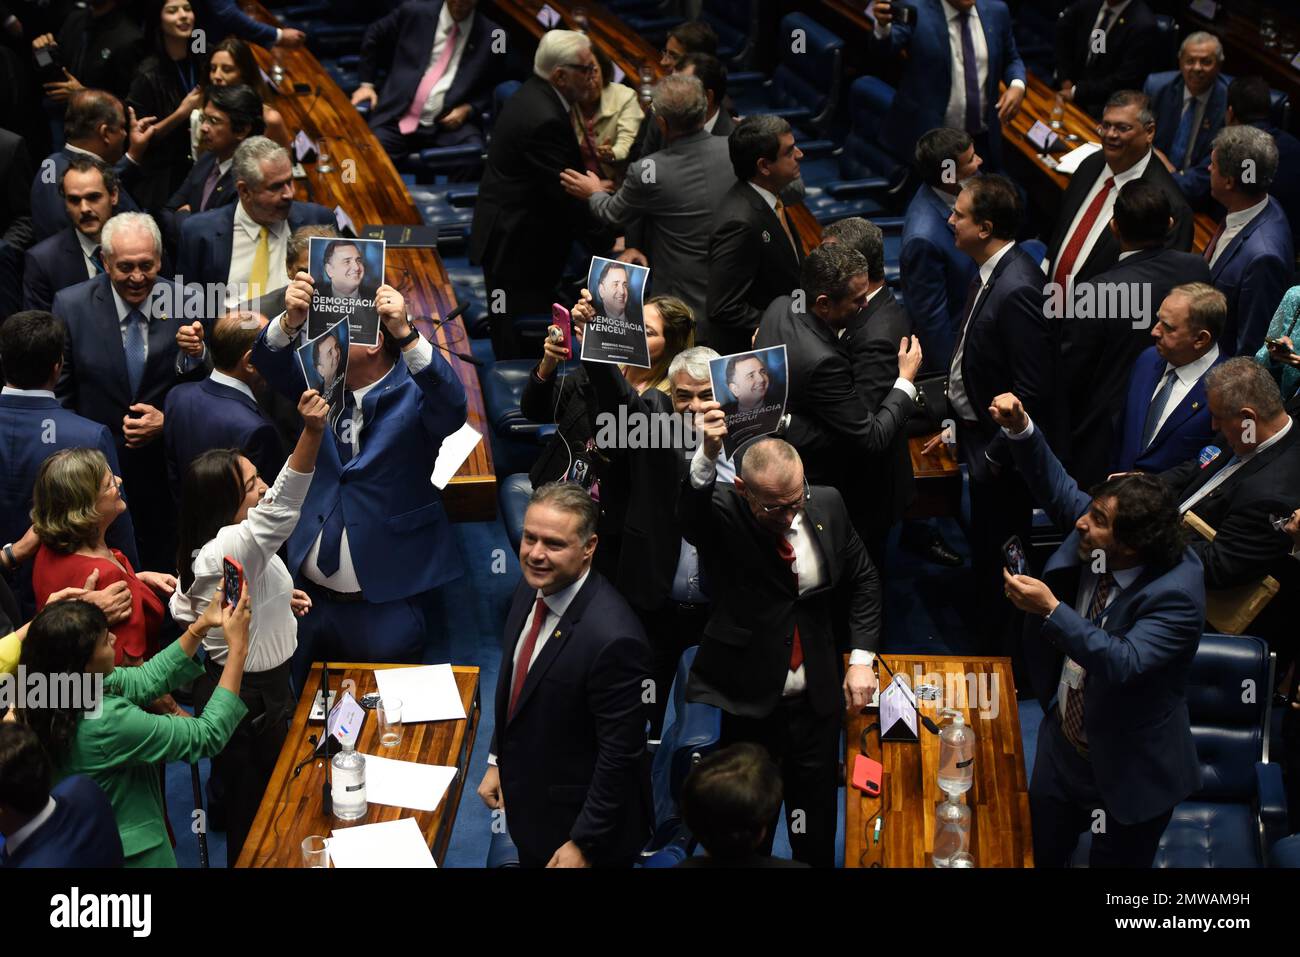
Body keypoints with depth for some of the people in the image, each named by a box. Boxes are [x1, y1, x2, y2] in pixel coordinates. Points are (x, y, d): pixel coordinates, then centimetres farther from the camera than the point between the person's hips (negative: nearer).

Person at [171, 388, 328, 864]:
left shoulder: (206, 548, 0)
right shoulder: (228, 550, -31)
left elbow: (184, 608, 12)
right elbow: (282, 508, -50)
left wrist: (275, 600, 5)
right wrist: (312, 432, -62)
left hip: (255, 687, 10)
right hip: (247, 699, -10)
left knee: (245, 794, 26)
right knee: (256, 809, 9)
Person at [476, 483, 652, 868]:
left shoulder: (612, 637, -32)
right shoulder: (532, 588, -7)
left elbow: (620, 754, -25)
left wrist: (583, 844, -19)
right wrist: (497, 761, 12)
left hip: (574, 819, -7)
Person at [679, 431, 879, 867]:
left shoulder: (828, 505, -3)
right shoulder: (721, 514, -16)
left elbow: (863, 581, 10)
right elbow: (689, 516, -41)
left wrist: (862, 657, 2)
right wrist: (707, 455, -59)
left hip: (817, 699, 4)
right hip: (749, 701, -3)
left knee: (816, 827, 15)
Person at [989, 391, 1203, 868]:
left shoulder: (1175, 594, -31)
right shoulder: (1093, 538, -12)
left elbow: (1124, 664, -42)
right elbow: (1056, 487, 3)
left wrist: (1052, 610, -45)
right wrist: (1021, 429, -12)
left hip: (1129, 773, -7)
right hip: (1062, 743, 7)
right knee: (1039, 854, 23)